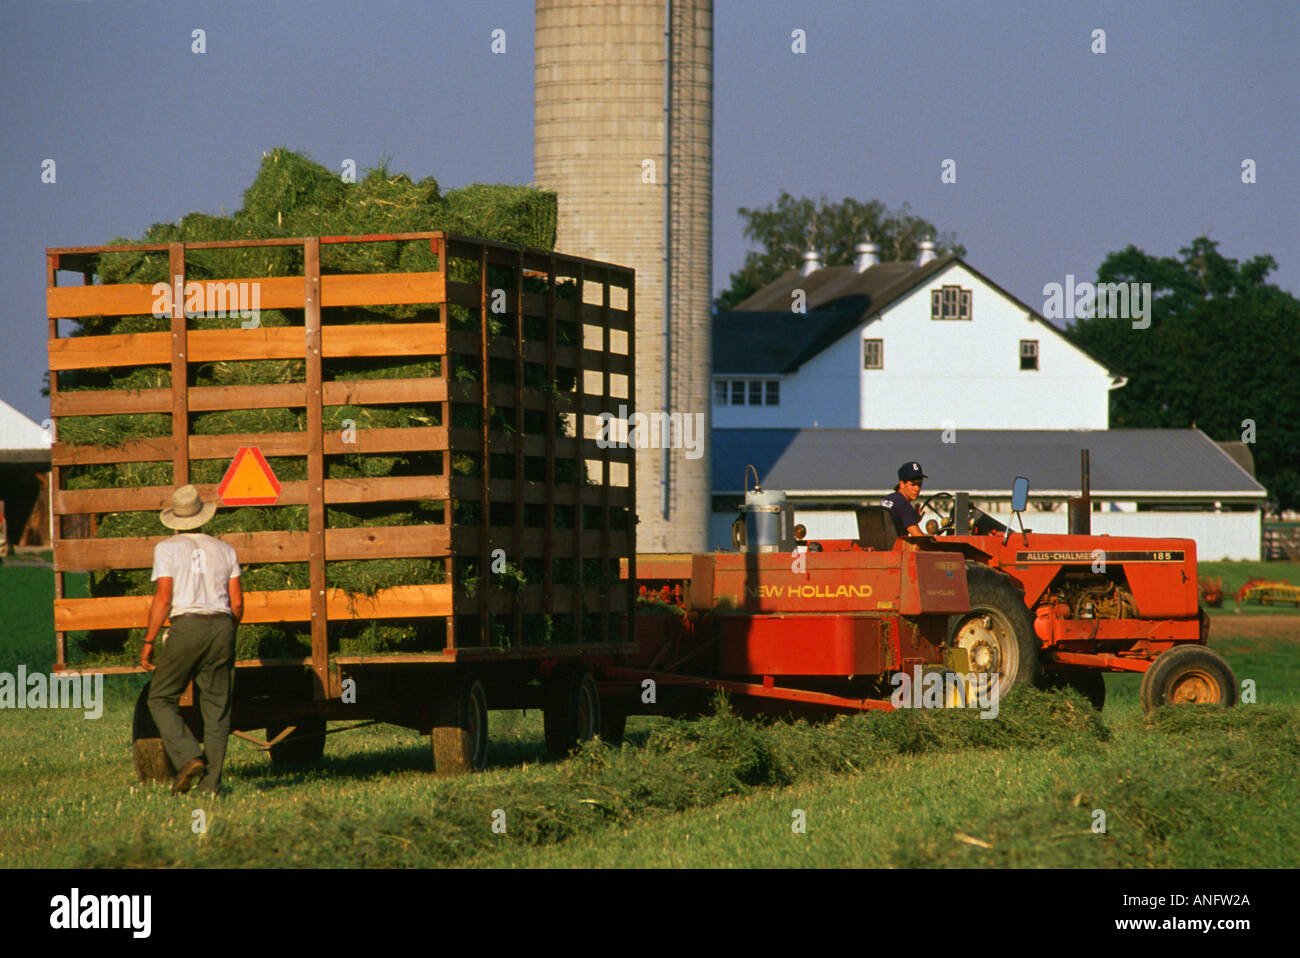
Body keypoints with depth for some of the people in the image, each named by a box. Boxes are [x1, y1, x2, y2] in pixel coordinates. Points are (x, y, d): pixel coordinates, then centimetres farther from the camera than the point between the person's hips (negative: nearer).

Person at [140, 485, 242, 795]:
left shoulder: (167, 548, 1)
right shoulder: (224, 549, 14)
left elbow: (163, 598, -7)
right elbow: (237, 602, 10)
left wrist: (148, 642, -3)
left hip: (187, 626, -4)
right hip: (222, 626, 4)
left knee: (161, 699, 7)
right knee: (217, 707, 7)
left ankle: (188, 757, -13)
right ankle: (211, 781, 2)